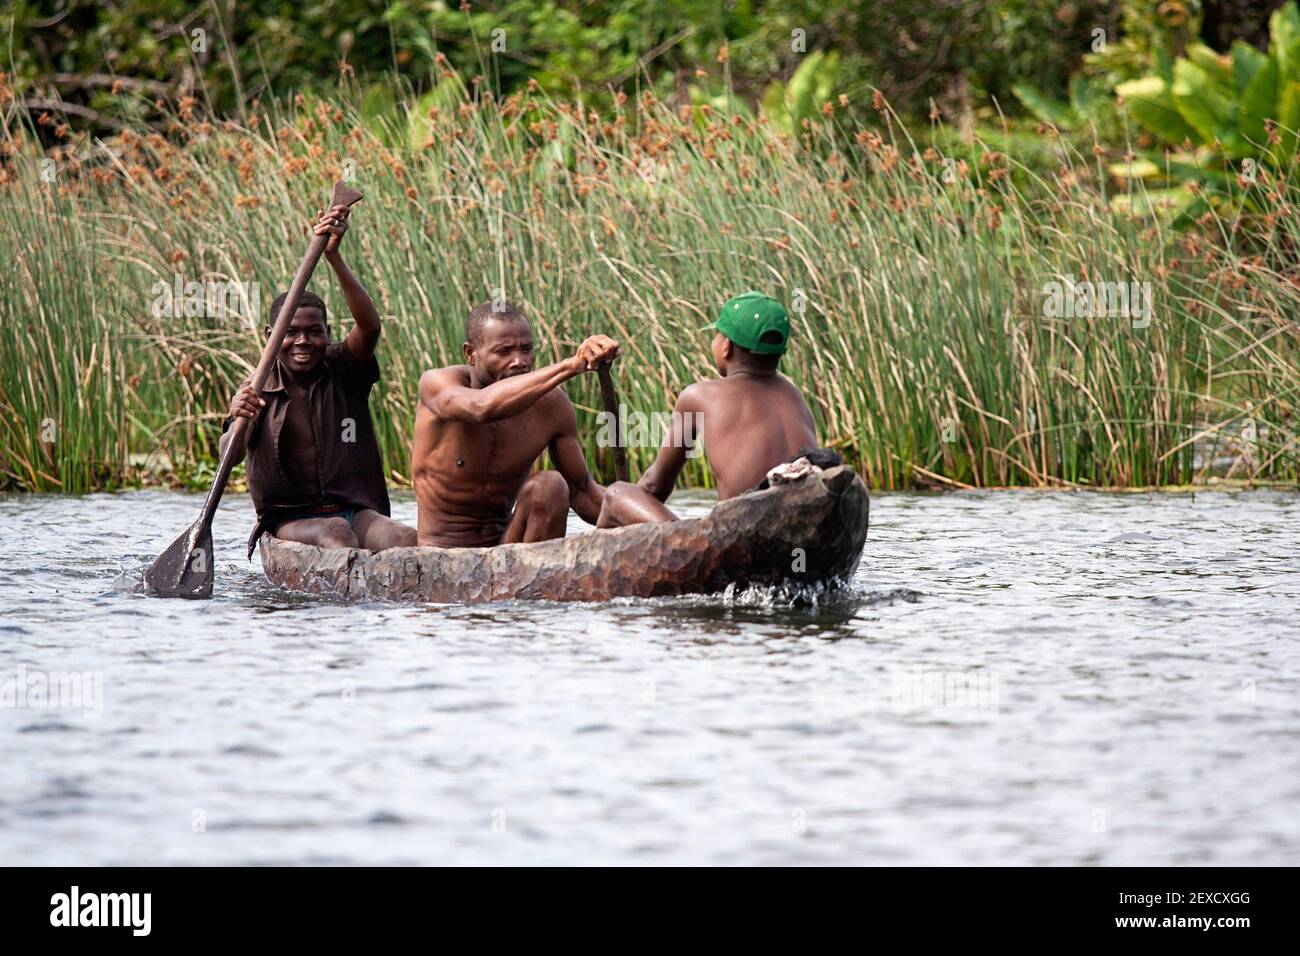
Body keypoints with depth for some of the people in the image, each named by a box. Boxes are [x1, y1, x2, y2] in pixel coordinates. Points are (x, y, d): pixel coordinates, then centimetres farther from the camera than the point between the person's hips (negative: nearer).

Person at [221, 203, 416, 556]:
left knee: (407, 539, -29)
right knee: (335, 531, -35)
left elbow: (369, 326, -13)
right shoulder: (256, 392, 3)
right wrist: (236, 421, -36)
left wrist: (334, 258, -25)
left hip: (355, 509, 2)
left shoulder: (344, 370, 7)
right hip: (289, 518, -2)